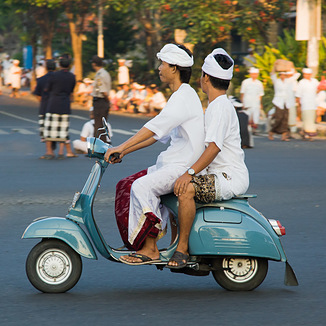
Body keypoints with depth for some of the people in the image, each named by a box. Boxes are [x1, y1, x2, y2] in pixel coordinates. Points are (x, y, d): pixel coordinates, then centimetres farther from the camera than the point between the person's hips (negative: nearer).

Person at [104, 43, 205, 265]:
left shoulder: (185, 96, -14)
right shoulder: (180, 96, 19)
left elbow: (157, 126, -25)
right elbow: (160, 135, 22)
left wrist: (122, 147, -27)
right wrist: (124, 151, 17)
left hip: (185, 167, -11)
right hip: (172, 163, 11)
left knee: (142, 187, -27)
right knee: (126, 186, 7)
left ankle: (150, 249, -23)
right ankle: (149, 242, 5)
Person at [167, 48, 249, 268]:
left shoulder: (220, 107, -14)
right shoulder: (218, 105, 19)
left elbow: (214, 147, -25)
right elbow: (209, 145, 28)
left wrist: (190, 173, -31)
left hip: (231, 178, -11)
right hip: (220, 175, 11)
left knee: (186, 189, -30)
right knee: (176, 184, 15)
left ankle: (182, 248, -24)